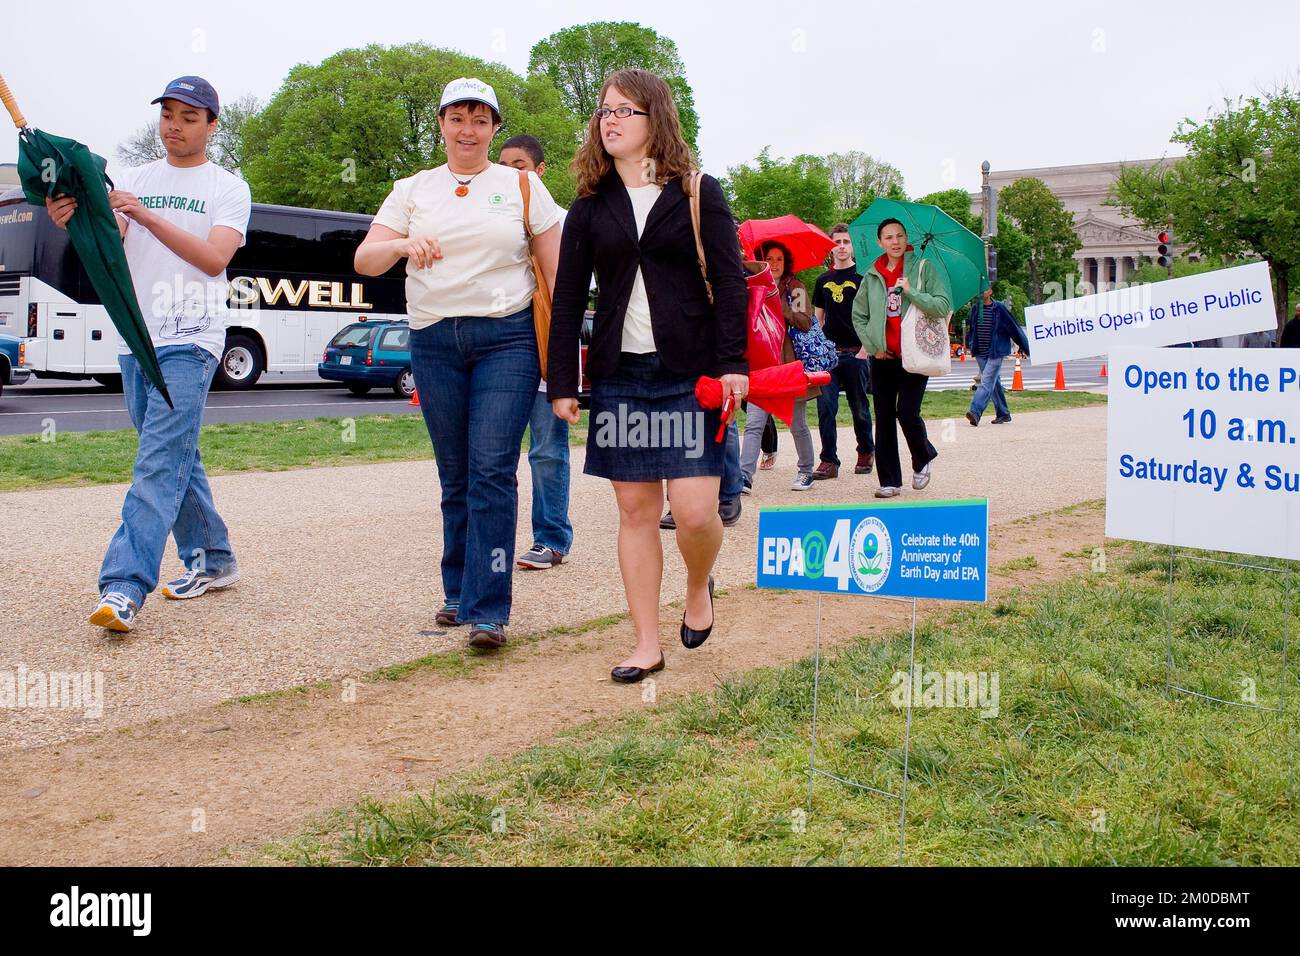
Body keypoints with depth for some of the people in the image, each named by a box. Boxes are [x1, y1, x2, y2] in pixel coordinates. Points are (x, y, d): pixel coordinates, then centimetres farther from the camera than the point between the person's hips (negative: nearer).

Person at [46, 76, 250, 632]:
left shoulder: (228, 189, 2)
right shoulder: (134, 181, 15)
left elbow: (214, 258, -13)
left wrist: (147, 215, -21)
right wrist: (73, 221, -22)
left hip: (190, 342, -6)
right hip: (135, 339, 6)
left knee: (159, 462, -15)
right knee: (177, 460, 13)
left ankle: (125, 586, -20)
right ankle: (212, 561, 27)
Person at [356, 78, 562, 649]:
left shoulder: (521, 185, 8)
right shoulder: (413, 190, 12)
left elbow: (554, 268, 7)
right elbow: (364, 259, 3)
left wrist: (564, 345, 0)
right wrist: (404, 244, -19)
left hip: (507, 338, -2)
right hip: (434, 340, 3)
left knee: (492, 470, -12)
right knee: (455, 475, 8)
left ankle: (487, 609, -10)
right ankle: (459, 592, 21)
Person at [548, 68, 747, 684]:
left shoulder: (698, 193, 2)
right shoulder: (591, 205, 9)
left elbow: (728, 282, -3)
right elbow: (568, 297, 8)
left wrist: (732, 363, -14)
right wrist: (562, 382, 2)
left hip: (689, 374, -3)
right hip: (618, 376, 3)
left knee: (694, 511, -10)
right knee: (635, 508, 5)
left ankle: (699, 587, 24)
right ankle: (647, 645, 14)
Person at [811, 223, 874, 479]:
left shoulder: (862, 277, 1)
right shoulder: (823, 280, 13)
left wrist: (865, 350, -10)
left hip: (855, 352, -3)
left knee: (859, 407, 6)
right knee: (825, 407, -5)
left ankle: (866, 452, 26)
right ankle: (829, 461, -1)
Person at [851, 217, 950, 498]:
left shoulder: (924, 268, -2)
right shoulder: (872, 276, 9)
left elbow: (944, 306, -11)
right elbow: (858, 314, 16)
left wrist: (911, 291, -18)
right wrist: (872, 345, 5)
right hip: (882, 357, 4)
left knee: (907, 413, -13)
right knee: (884, 418, 4)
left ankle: (922, 459, 19)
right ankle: (889, 481, 12)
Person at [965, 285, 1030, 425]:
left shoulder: (999, 308, -7)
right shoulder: (975, 308, 6)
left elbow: (1014, 328, -2)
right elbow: (971, 327, 24)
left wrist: (1025, 347, 2)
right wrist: (969, 343, 34)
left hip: (995, 352, -5)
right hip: (980, 353, 5)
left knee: (987, 381, -15)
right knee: (994, 383, 12)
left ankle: (975, 411, -27)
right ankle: (1003, 414, 20)